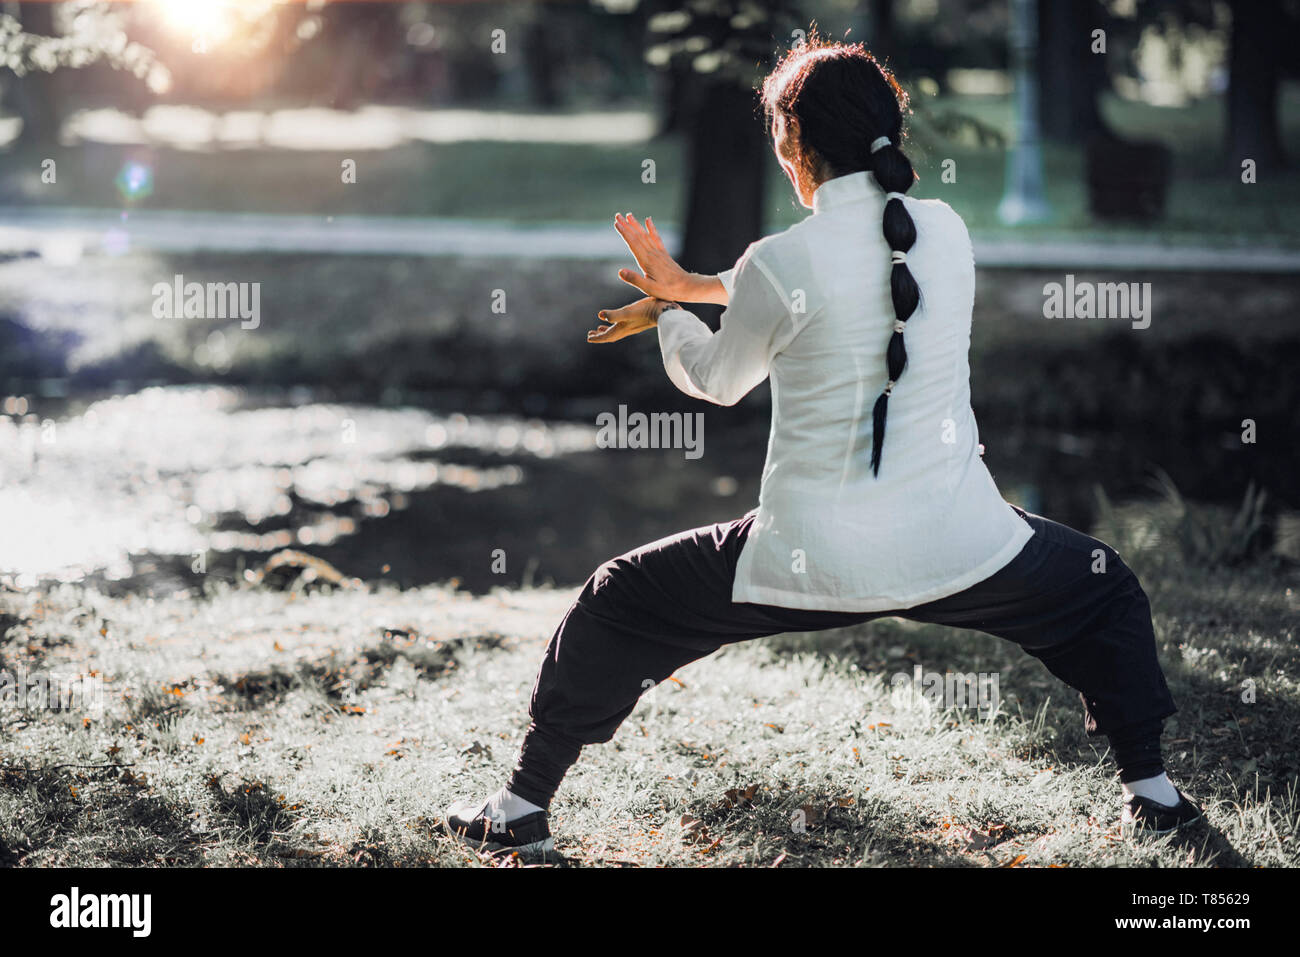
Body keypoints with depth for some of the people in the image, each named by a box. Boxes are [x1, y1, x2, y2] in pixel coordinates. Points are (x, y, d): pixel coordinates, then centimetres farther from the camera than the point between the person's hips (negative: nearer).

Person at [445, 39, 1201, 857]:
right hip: (953, 549, 3)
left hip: (813, 558, -3)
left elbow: (718, 381, 7)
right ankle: (1151, 788, 30)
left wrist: (668, 311, 29)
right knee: (1101, 591, 32)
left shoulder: (781, 265, -12)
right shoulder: (945, 232, 0)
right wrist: (696, 288, 25)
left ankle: (523, 807, 22)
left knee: (616, 605, 18)